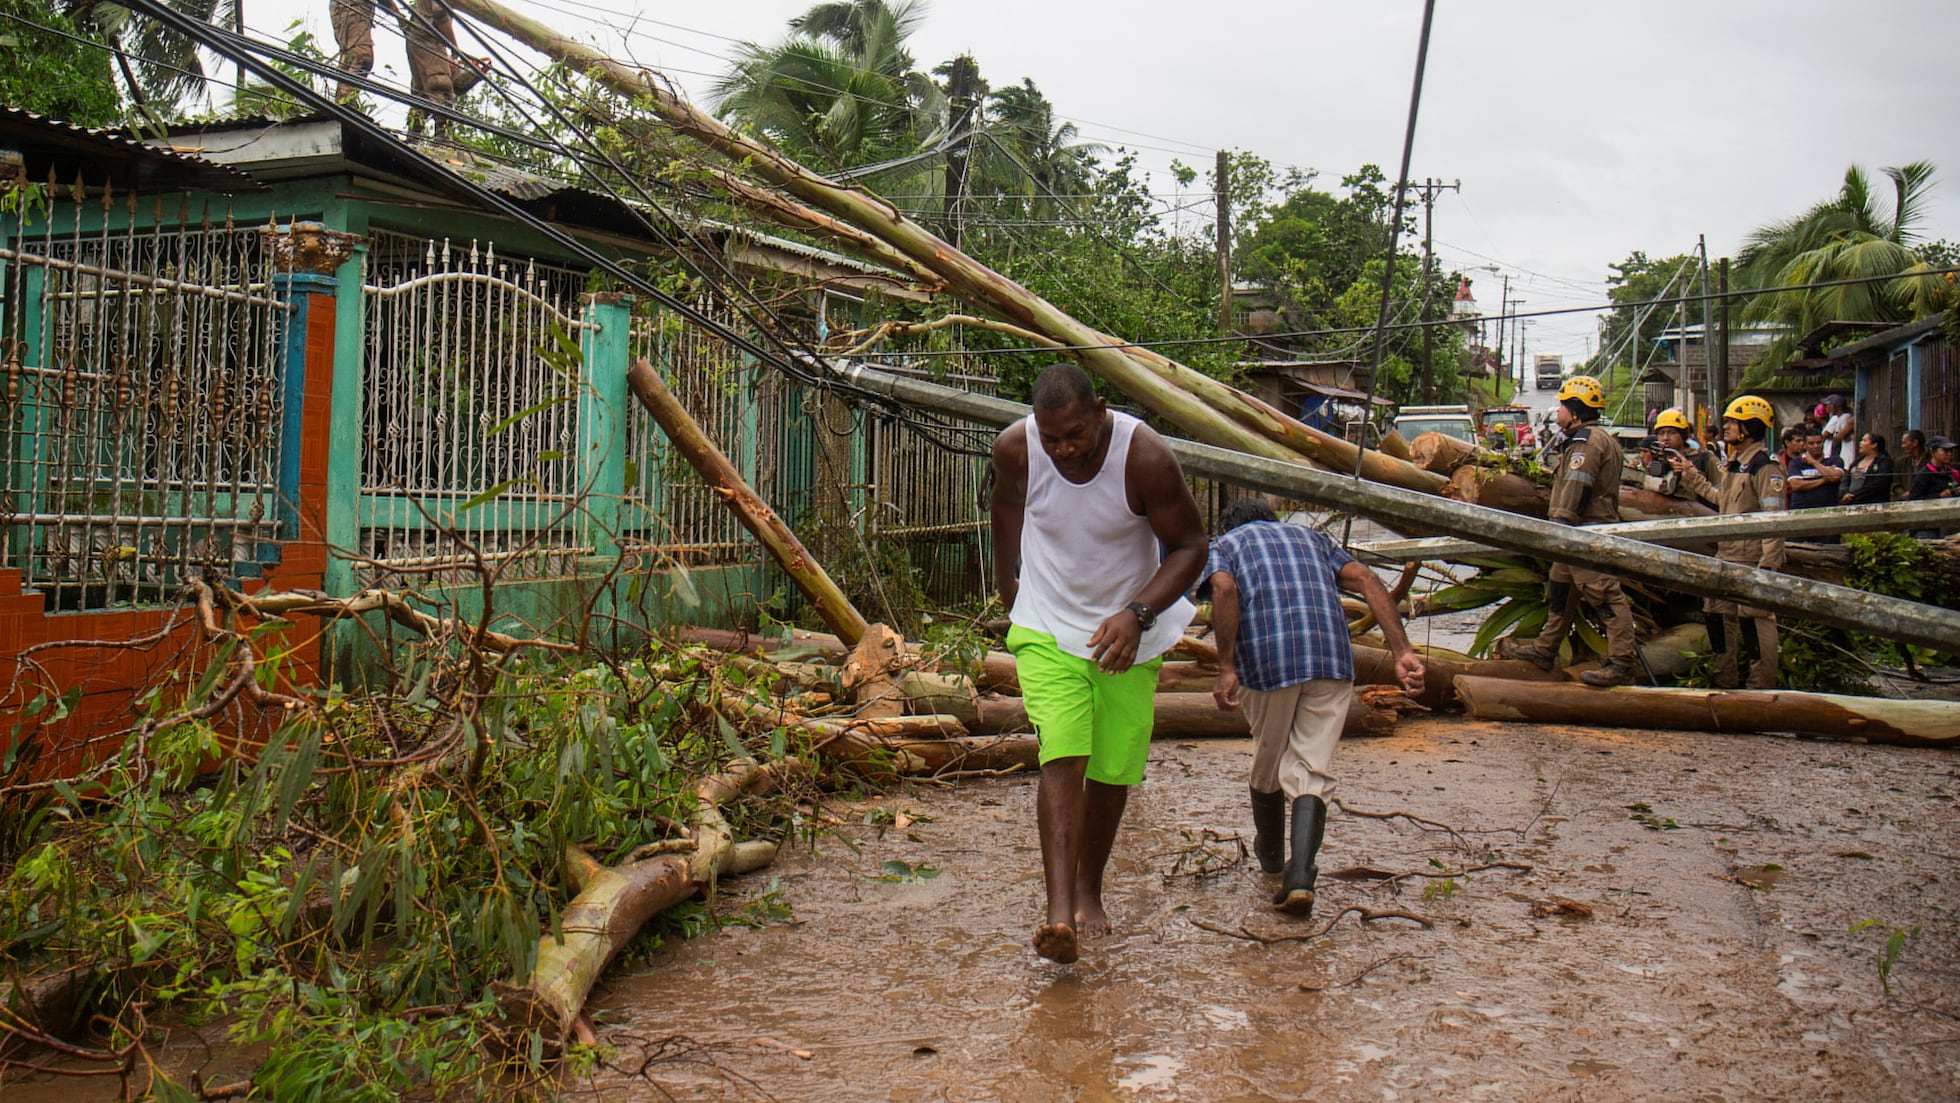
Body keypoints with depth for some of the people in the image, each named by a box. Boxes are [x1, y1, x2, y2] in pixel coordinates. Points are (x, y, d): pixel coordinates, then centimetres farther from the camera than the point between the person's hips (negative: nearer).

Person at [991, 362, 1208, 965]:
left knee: (1113, 770, 6)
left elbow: (1189, 546, -14)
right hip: (1046, 627, 0)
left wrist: (1137, 614, -28)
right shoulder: (1015, 448, -15)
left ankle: (1089, 890, 30)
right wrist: (1007, 584, 19)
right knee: (1062, 759, -18)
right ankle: (1060, 913, -22)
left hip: (1127, 633, 0)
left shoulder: (1146, 457, -22)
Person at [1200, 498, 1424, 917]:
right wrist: (1402, 652, 2)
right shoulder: (1308, 536, 29)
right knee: (1310, 772, 6)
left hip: (1266, 661, -2)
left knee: (1267, 762, 21)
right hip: (1332, 659, 2)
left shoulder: (1225, 544, 19)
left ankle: (1270, 852, 42)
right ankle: (1299, 874, -13)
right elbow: (1366, 580, 11)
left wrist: (1226, 669, -11)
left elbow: (1224, 589, -6)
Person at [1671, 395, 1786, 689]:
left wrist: (1767, 565, -24)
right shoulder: (1734, 463, 15)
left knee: (1755, 621, -5)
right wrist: (1691, 475, 33)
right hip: (1726, 557, 10)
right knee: (1718, 616, 13)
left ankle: (1761, 686, 3)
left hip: (1752, 560, -10)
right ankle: (1725, 681, 25)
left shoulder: (1765, 467, -13)